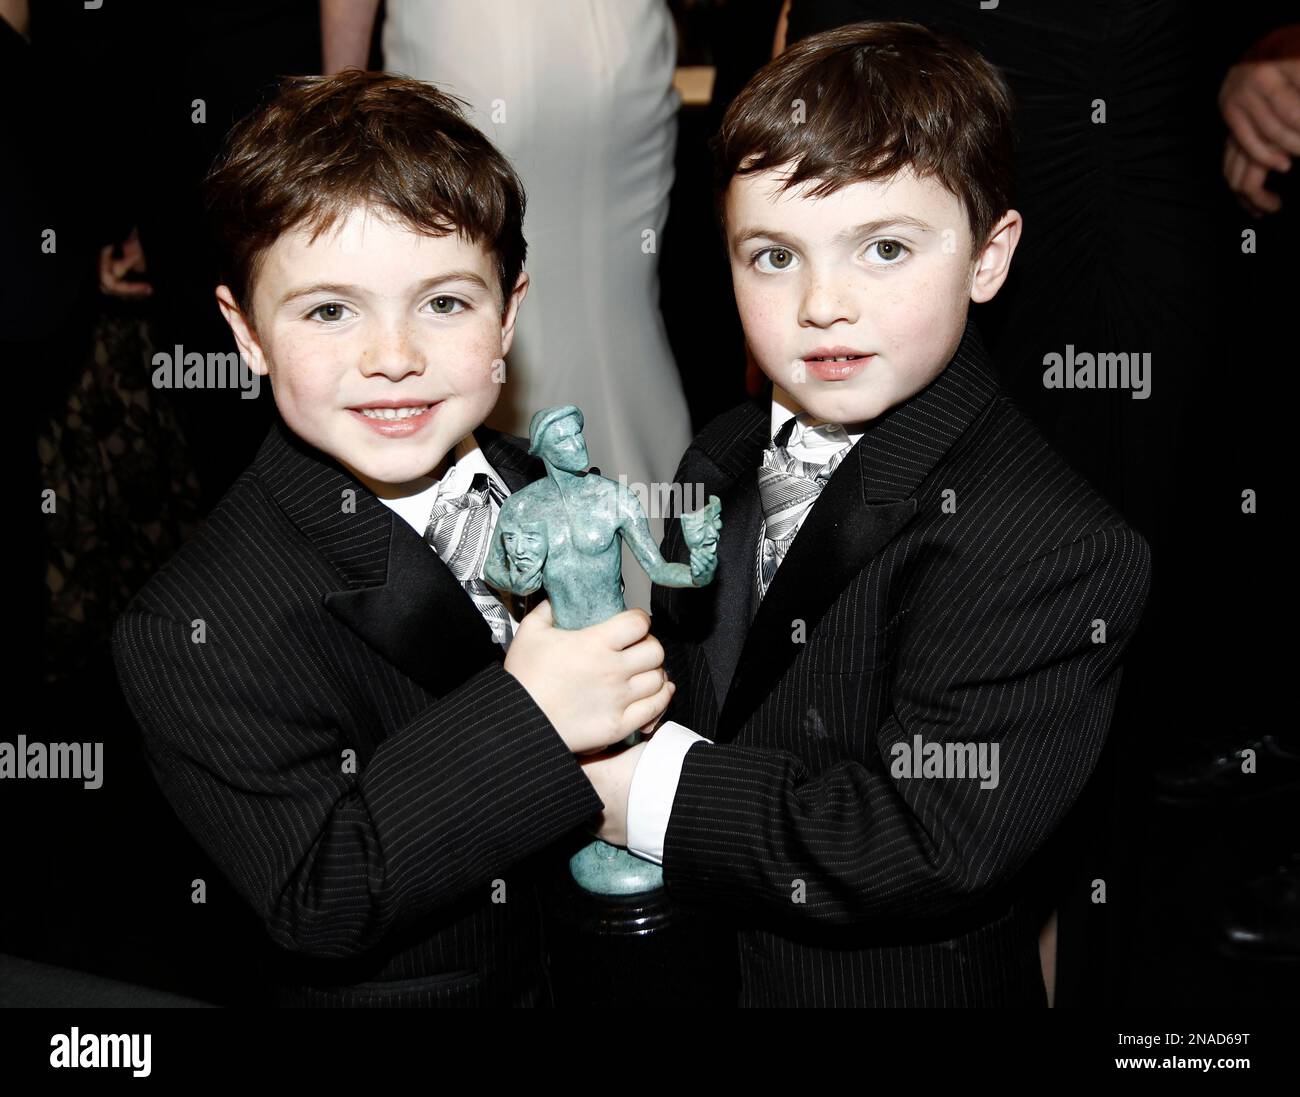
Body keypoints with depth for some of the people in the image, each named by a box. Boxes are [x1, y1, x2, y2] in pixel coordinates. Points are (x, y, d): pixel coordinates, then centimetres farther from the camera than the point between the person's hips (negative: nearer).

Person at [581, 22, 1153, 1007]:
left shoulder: (1051, 547, -26)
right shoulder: (721, 463, -1)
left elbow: (927, 841, -30)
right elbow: (681, 680, 7)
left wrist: (650, 794, -27)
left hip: (907, 982, -6)